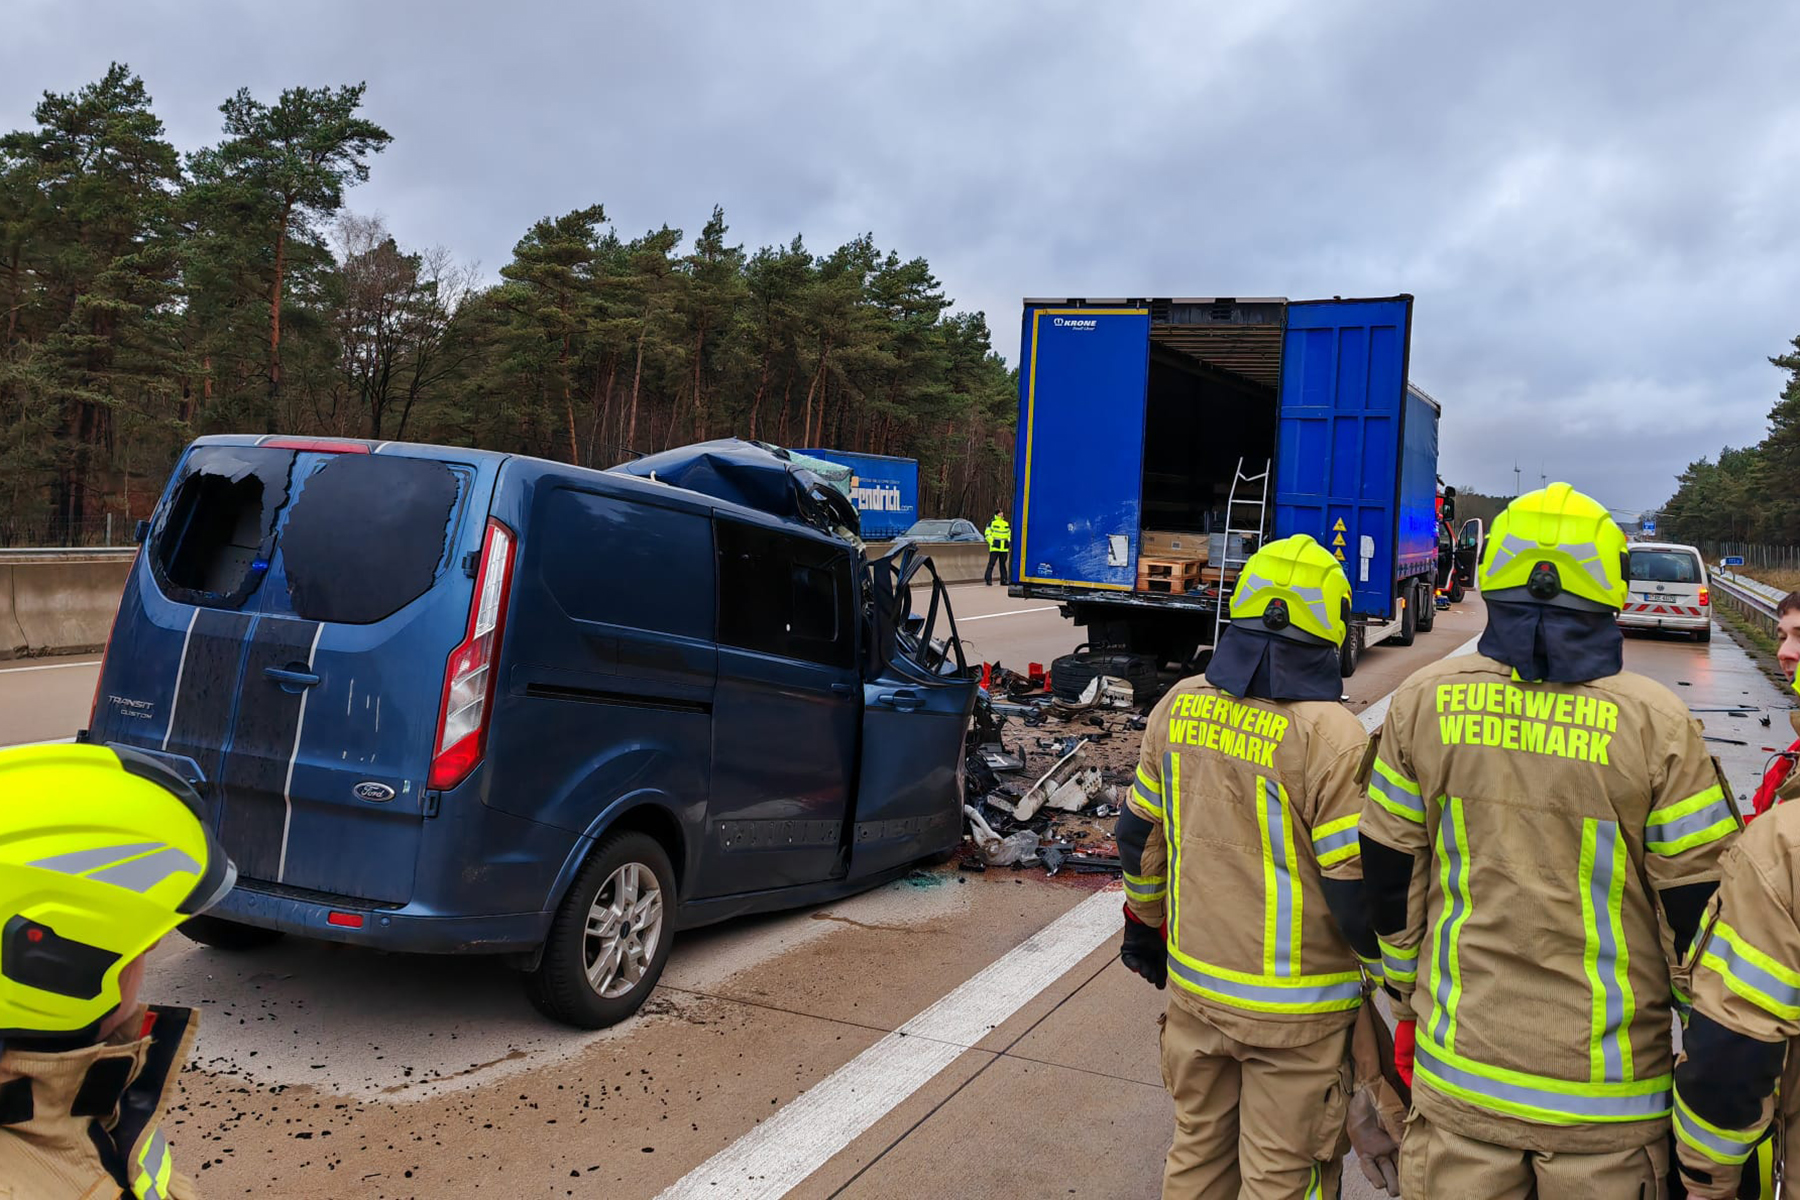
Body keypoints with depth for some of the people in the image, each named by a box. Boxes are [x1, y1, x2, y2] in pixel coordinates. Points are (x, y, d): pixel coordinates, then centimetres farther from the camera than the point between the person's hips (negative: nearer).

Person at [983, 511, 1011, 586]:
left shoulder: (1006, 524, 17)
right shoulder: (991, 523, 0)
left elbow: (1009, 534, 27)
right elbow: (988, 534, -2)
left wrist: (1009, 542, 14)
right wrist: (991, 542, -12)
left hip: (1004, 548, 5)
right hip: (994, 548, -5)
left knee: (1003, 564, 9)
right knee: (991, 563, -8)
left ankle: (1004, 580, 13)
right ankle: (988, 579, -6)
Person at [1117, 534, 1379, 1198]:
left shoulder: (1180, 706, -2)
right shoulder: (1330, 735, -20)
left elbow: (1140, 836, 8)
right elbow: (1357, 889, -18)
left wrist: (1146, 923, 24)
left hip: (1194, 982, 5)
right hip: (1296, 1007, -5)